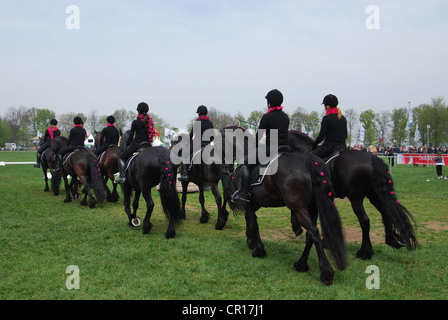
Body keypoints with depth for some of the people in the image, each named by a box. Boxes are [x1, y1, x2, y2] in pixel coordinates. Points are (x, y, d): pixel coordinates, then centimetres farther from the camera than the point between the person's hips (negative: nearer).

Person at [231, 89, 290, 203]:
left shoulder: (267, 117, -8)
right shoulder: (286, 117, 12)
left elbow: (259, 136, -5)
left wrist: (255, 148, 11)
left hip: (270, 150, -6)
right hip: (286, 149, 6)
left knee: (246, 164, 4)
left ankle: (243, 193, -5)